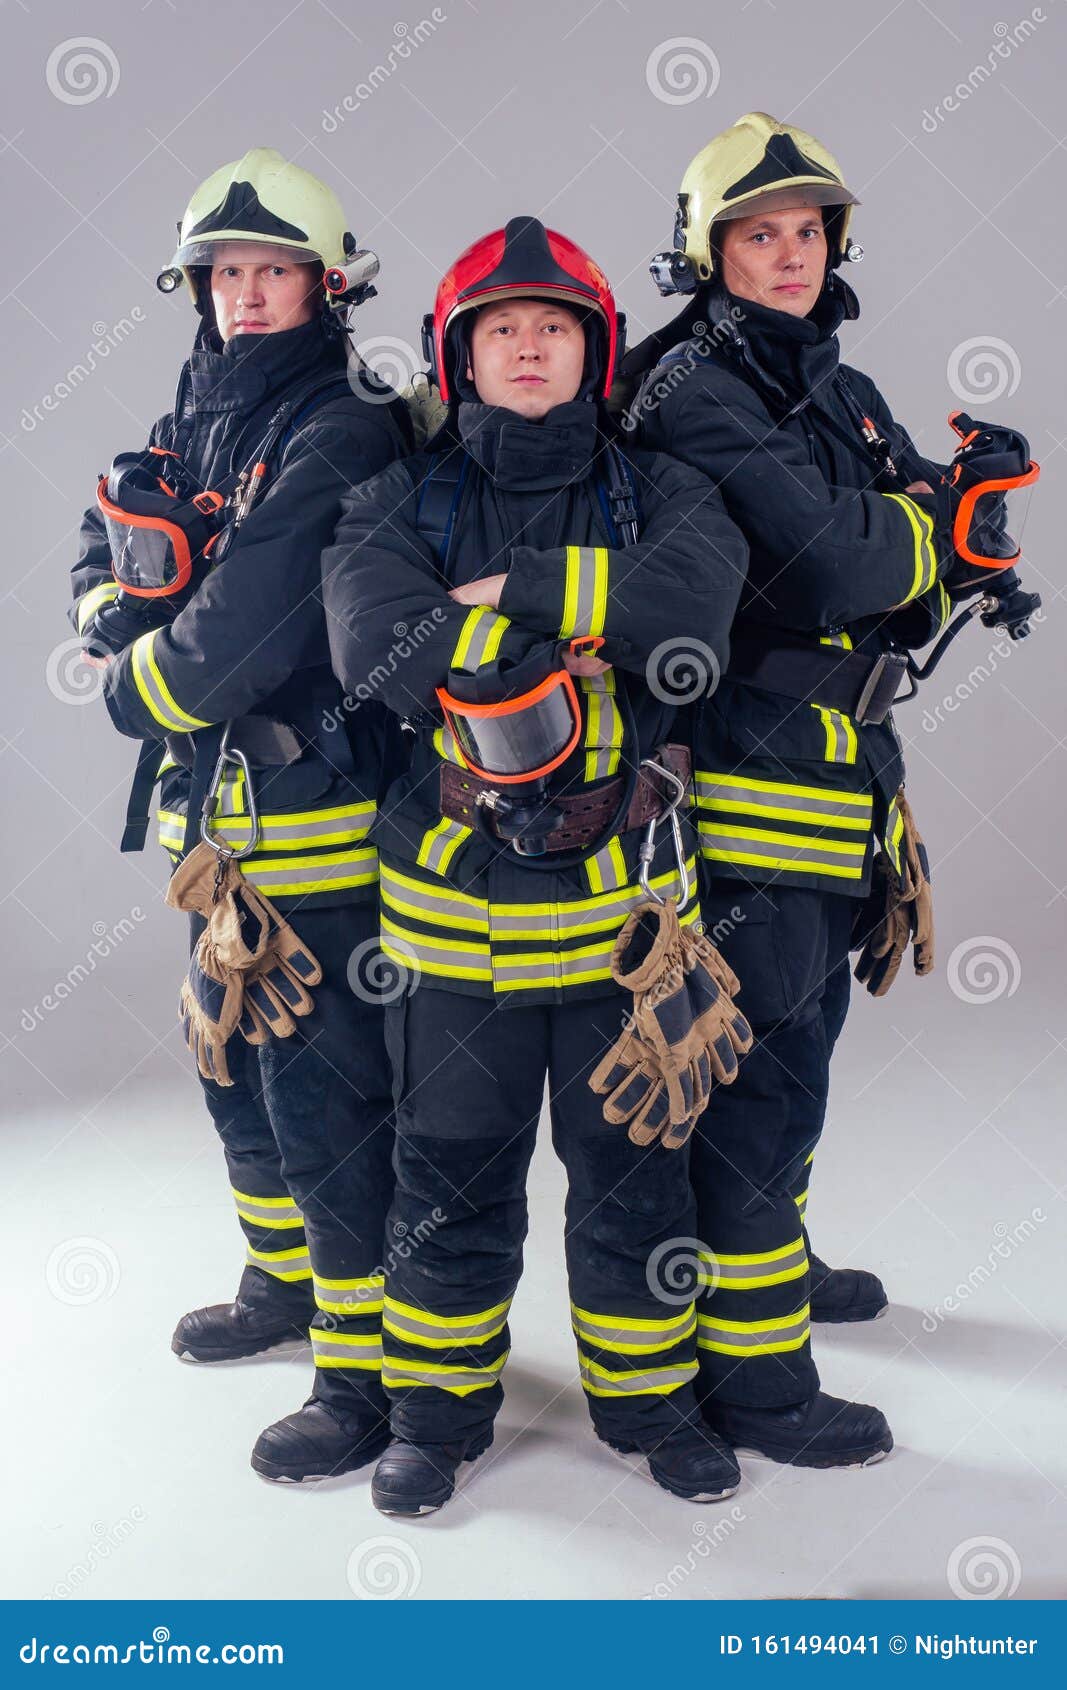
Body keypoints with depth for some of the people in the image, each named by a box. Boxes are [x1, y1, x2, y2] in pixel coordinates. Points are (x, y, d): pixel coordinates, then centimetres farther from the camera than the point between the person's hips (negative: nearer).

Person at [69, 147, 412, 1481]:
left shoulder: (346, 432, -15)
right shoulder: (198, 419, 12)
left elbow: (253, 613, -24)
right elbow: (105, 544, 21)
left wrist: (142, 689, -8)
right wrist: (123, 626, -1)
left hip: (320, 829, -9)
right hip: (216, 821, 9)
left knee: (326, 1101, -4)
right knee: (238, 1072, 22)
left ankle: (366, 1370, 9)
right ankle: (284, 1283, 43)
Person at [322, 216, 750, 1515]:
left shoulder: (655, 492, 5)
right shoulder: (403, 503, 3)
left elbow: (696, 601, -18)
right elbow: (374, 643, -18)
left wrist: (517, 590, -18)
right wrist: (586, 629, -18)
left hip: (623, 892, 1)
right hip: (457, 896, 0)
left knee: (632, 1165, 12)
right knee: (451, 1171, 10)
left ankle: (647, 1394, 31)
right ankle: (439, 1404, 29)